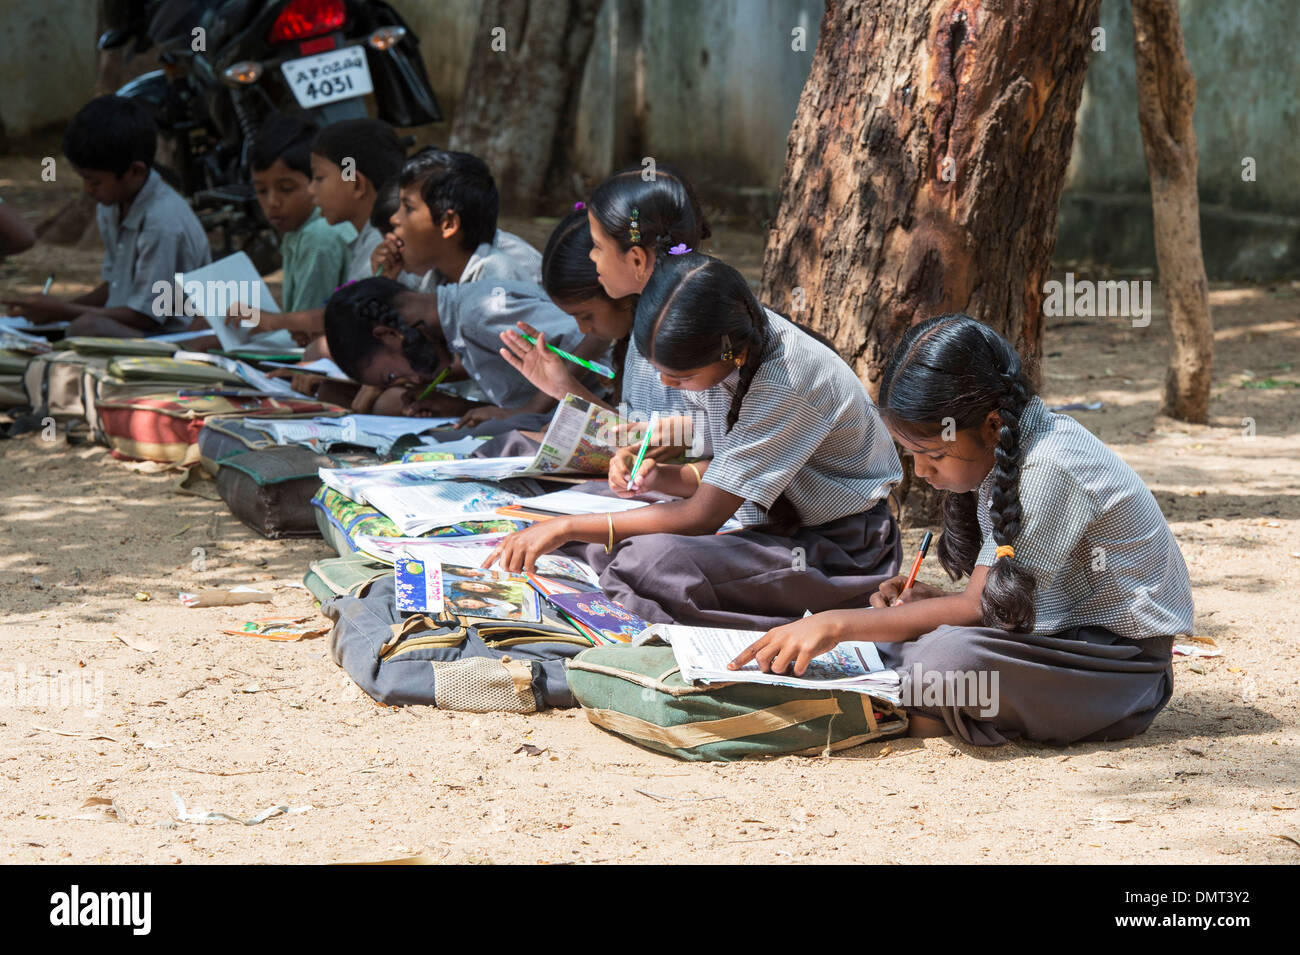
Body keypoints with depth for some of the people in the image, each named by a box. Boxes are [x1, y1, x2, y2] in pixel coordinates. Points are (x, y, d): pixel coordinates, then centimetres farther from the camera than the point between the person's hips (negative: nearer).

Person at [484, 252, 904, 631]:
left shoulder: (786, 381, -28)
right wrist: (662, 477, -11)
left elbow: (702, 515, -25)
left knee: (649, 561, -29)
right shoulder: (714, 355, -4)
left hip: (840, 553, -8)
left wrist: (566, 527, -23)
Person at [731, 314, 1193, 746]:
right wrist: (926, 603, -4)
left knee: (950, 656, -34)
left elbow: (977, 609, -22)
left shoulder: (1050, 466, -24)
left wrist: (838, 624, -21)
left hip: (1121, 662, -9)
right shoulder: (1000, 450, 5)